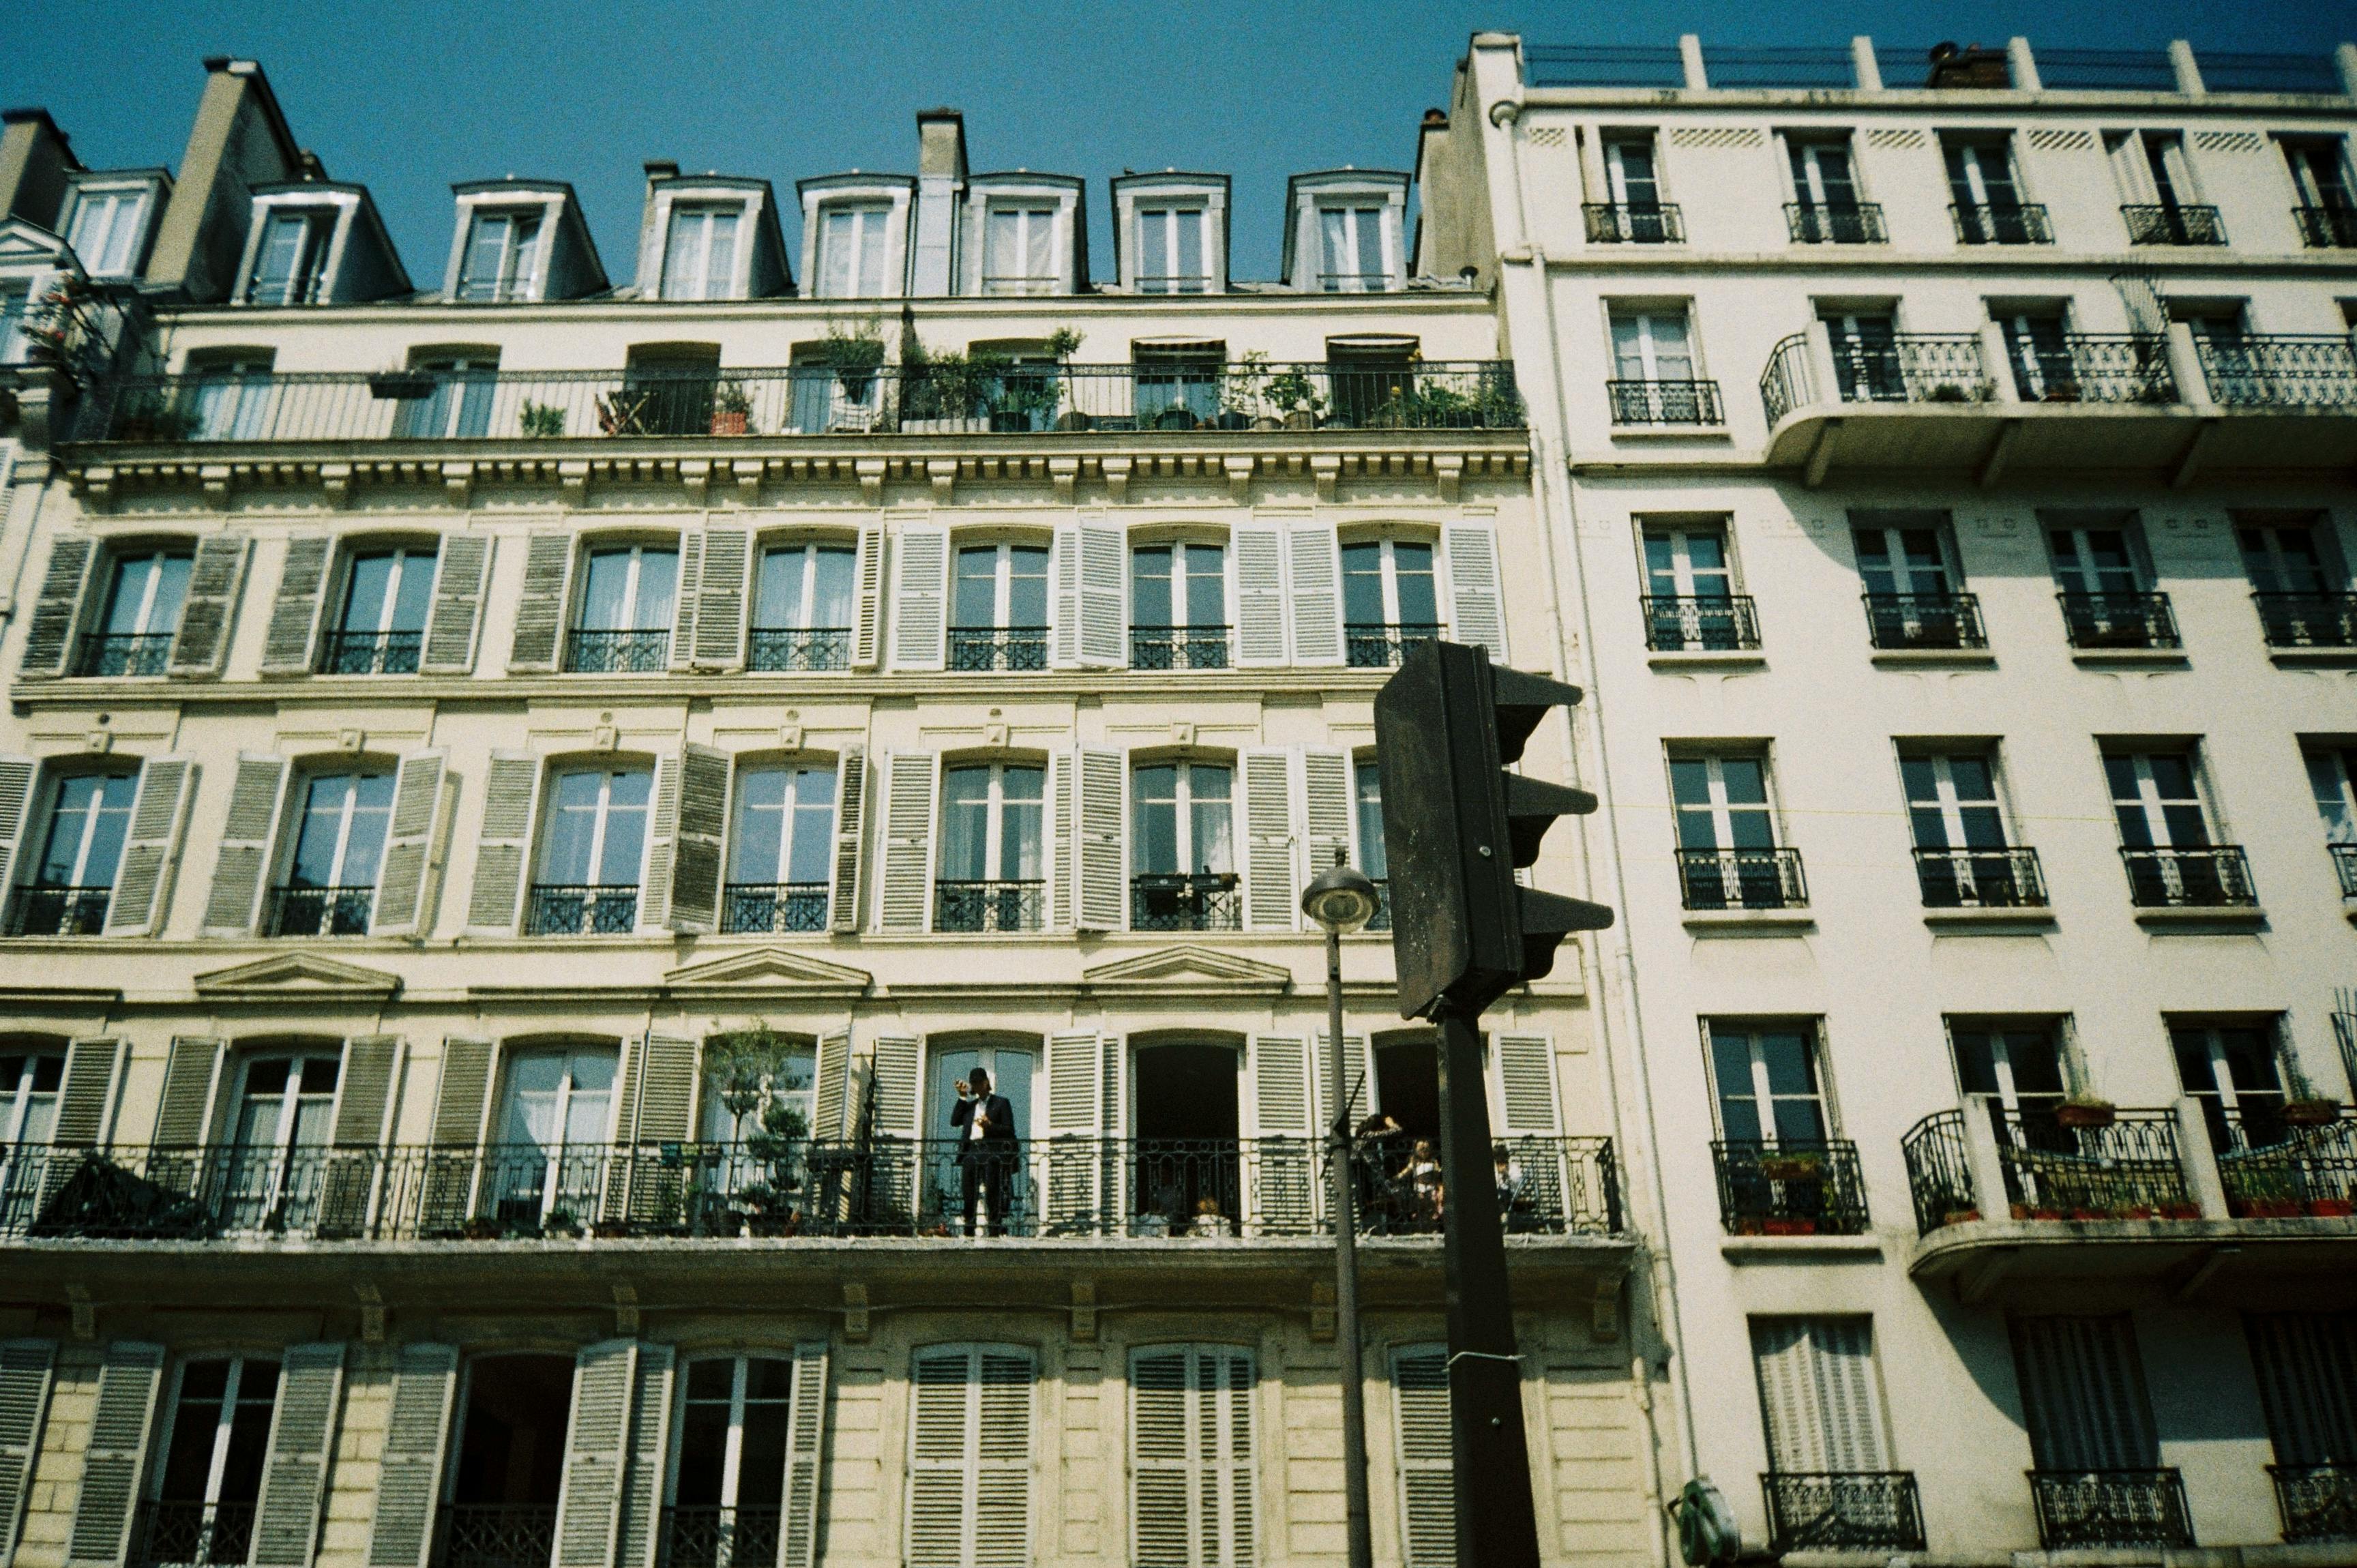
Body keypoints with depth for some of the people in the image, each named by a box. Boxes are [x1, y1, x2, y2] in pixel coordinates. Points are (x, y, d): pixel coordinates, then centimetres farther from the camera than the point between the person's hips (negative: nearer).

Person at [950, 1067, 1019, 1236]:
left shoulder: (1001, 1102, 11)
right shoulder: (969, 1105, 25)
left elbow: (1009, 1130, 4)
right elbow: (954, 1121, 10)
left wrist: (990, 1125, -13)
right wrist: (962, 1097, 9)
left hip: (992, 1153, -4)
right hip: (970, 1152, 4)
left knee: (993, 1195, -10)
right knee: (969, 1196, 0)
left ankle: (997, 1232, -12)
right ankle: (968, 1233, 2)